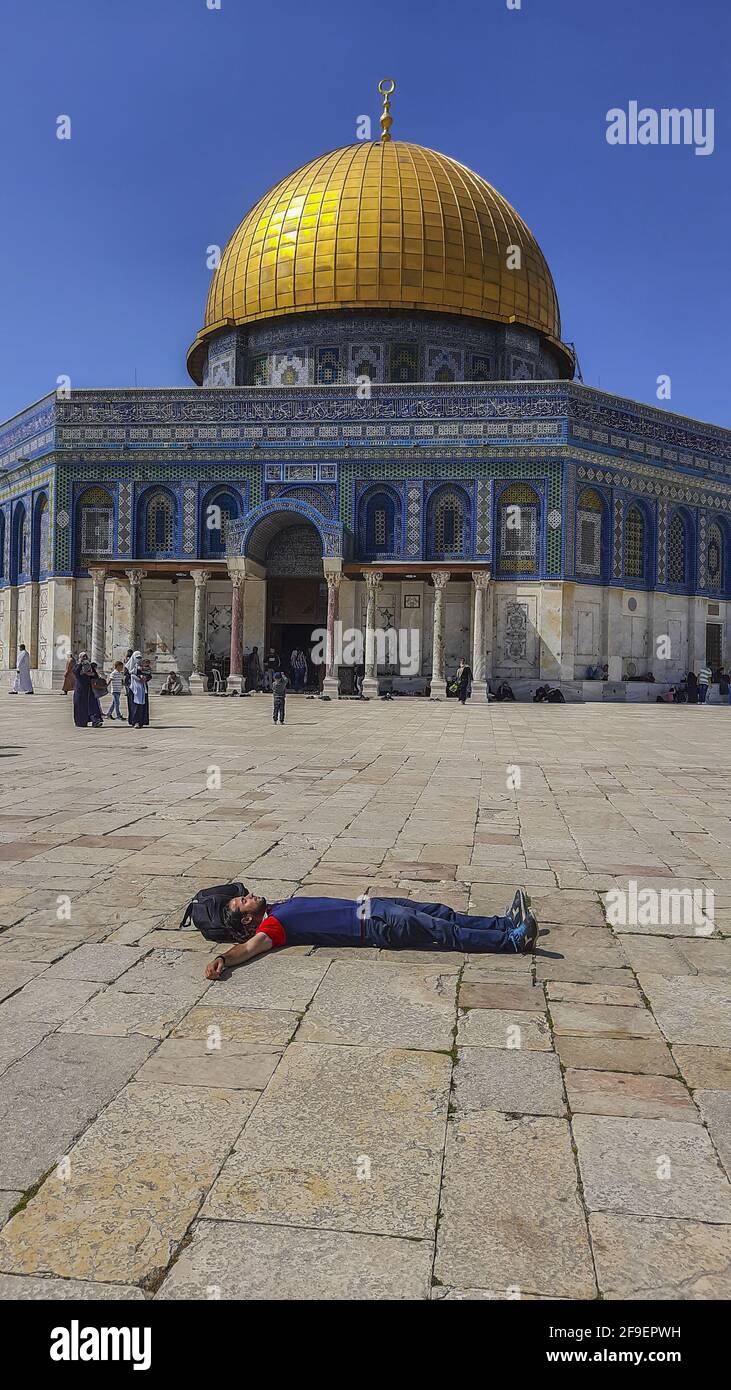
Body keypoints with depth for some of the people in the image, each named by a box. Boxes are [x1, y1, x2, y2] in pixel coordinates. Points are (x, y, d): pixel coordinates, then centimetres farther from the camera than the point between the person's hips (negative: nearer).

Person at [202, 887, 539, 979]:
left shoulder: (282, 906, 14)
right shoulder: (272, 925, -12)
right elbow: (249, 946, -29)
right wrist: (222, 959, -46)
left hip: (369, 906, 9)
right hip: (376, 927, -9)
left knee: (442, 914, 7)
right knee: (446, 933, -10)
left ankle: (504, 922, 14)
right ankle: (513, 940, -7)